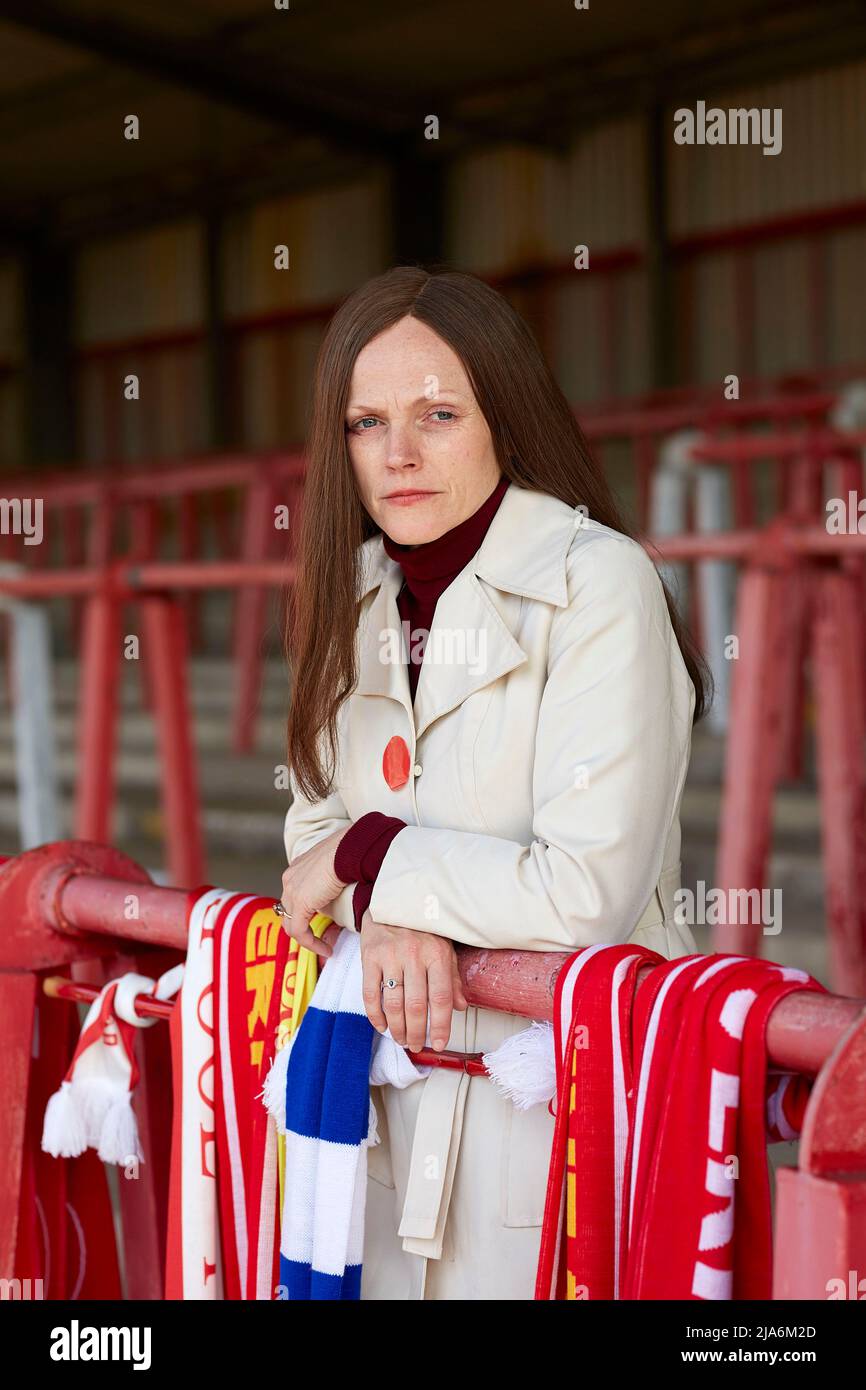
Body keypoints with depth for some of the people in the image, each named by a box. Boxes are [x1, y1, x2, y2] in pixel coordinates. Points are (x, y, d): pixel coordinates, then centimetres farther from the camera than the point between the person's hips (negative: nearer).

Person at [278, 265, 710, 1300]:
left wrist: (369, 858, -12)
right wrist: (384, 916, -15)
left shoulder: (596, 582, -17)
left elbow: (588, 891, -23)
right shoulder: (361, 591, 5)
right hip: (396, 1094, 6)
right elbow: (319, 815, 6)